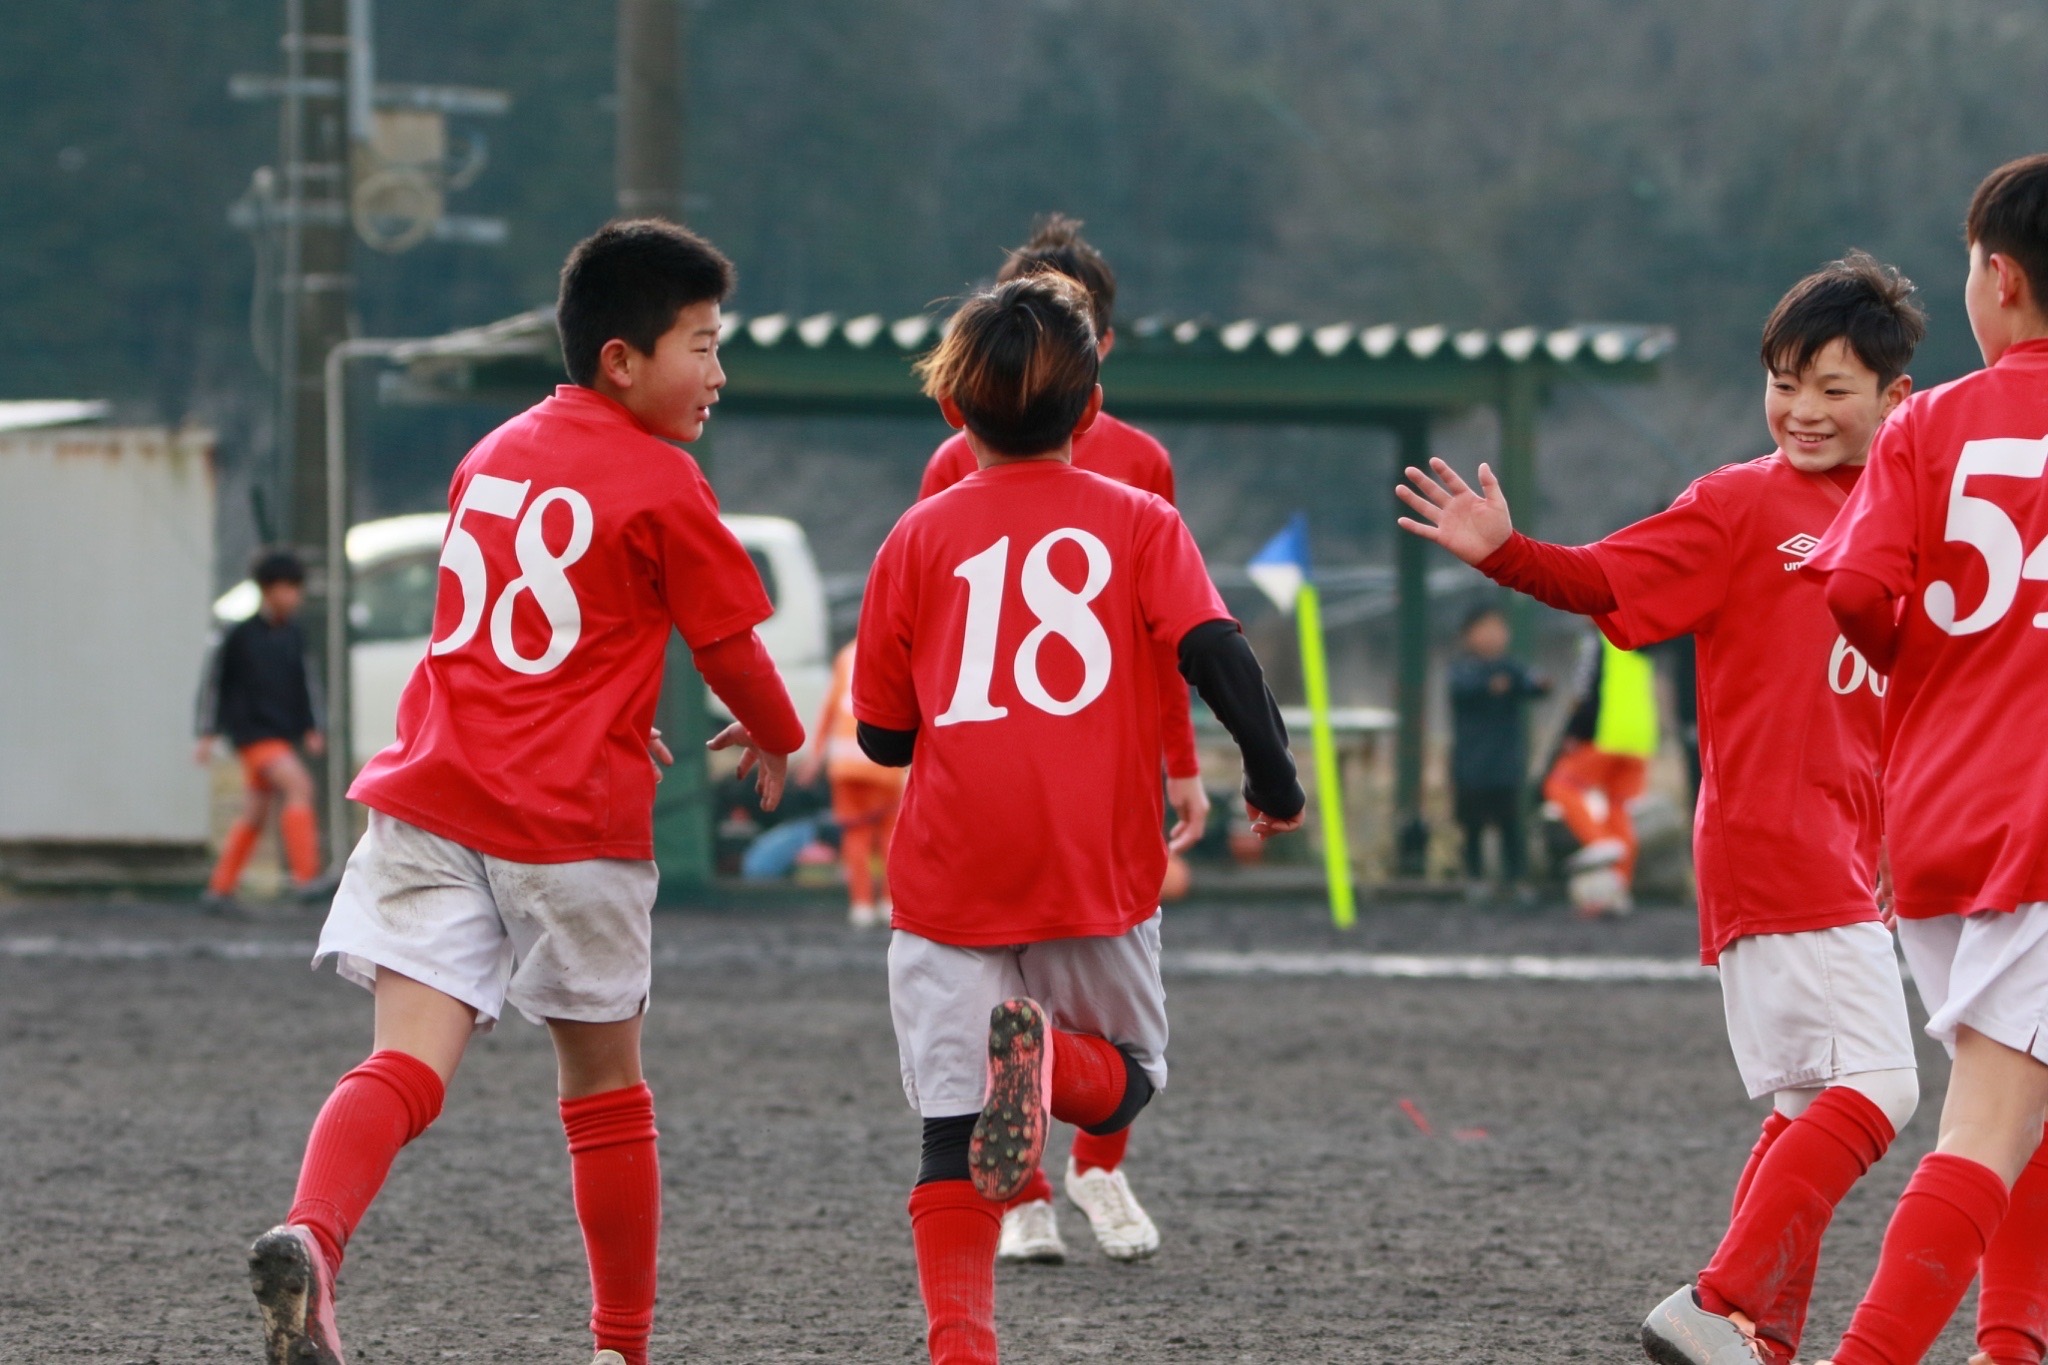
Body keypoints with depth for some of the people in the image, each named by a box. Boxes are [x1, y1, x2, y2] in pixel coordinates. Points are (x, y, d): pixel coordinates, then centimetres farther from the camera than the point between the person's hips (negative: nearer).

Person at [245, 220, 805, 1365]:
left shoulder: (496, 454, 17)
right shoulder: (661, 484, -4)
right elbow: (732, 645, 3)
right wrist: (776, 738, 25)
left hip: (432, 798, 4)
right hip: (571, 822, -4)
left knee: (407, 1066, -10)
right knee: (607, 1088, 13)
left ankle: (313, 1238, -38)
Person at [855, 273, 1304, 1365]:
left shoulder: (921, 537, 6)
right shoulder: (1138, 523, 5)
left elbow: (883, 733, 9)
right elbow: (1214, 651, -10)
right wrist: (1274, 777, -2)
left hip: (951, 875, 1)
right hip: (1100, 869, 0)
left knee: (952, 1133, 4)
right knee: (1126, 1081, 17)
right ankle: (1054, 1058, -17)